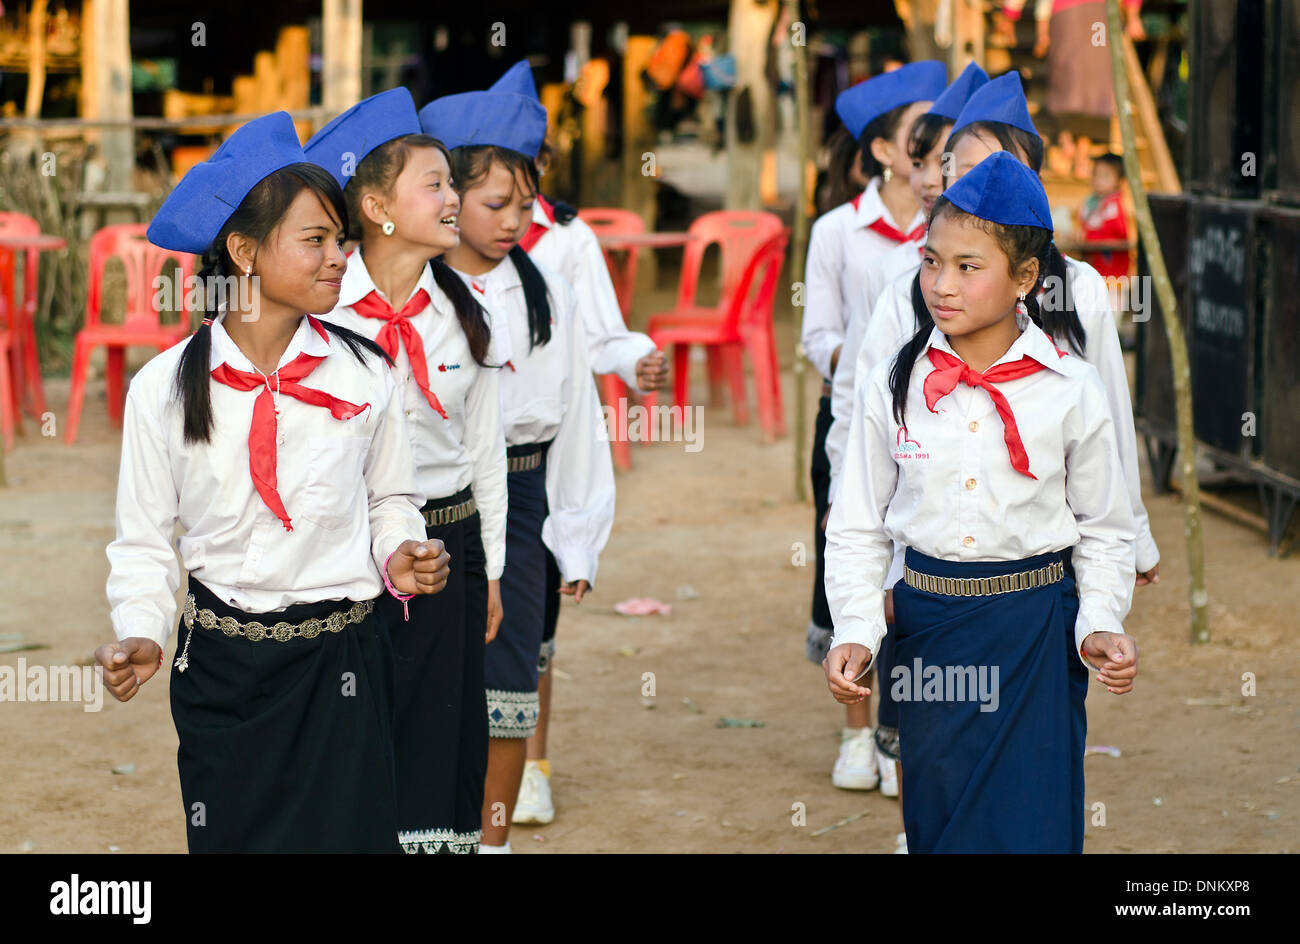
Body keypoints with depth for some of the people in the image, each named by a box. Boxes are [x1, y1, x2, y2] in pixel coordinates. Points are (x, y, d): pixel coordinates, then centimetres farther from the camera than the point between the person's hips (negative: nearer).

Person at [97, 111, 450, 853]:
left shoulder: (364, 375, -2)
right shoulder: (164, 388, -5)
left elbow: (392, 495, 12)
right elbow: (145, 536, 2)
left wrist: (399, 553, -8)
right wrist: (141, 632, -12)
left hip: (342, 659, 0)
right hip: (221, 660, 0)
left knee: (346, 833, 2)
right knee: (228, 836, 9)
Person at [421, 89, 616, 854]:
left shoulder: (547, 296, 5)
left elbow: (578, 419, 9)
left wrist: (578, 540, 8)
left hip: (517, 497, 3)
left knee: (506, 685, 5)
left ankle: (494, 839, 18)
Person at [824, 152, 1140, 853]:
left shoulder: (1071, 391, -4)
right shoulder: (889, 388, -2)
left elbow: (1103, 530, 5)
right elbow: (857, 531, 4)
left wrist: (1100, 624, -9)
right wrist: (854, 631, -10)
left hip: (1038, 628, -1)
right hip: (927, 624, 1)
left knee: (1034, 822, -2)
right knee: (936, 818, 9)